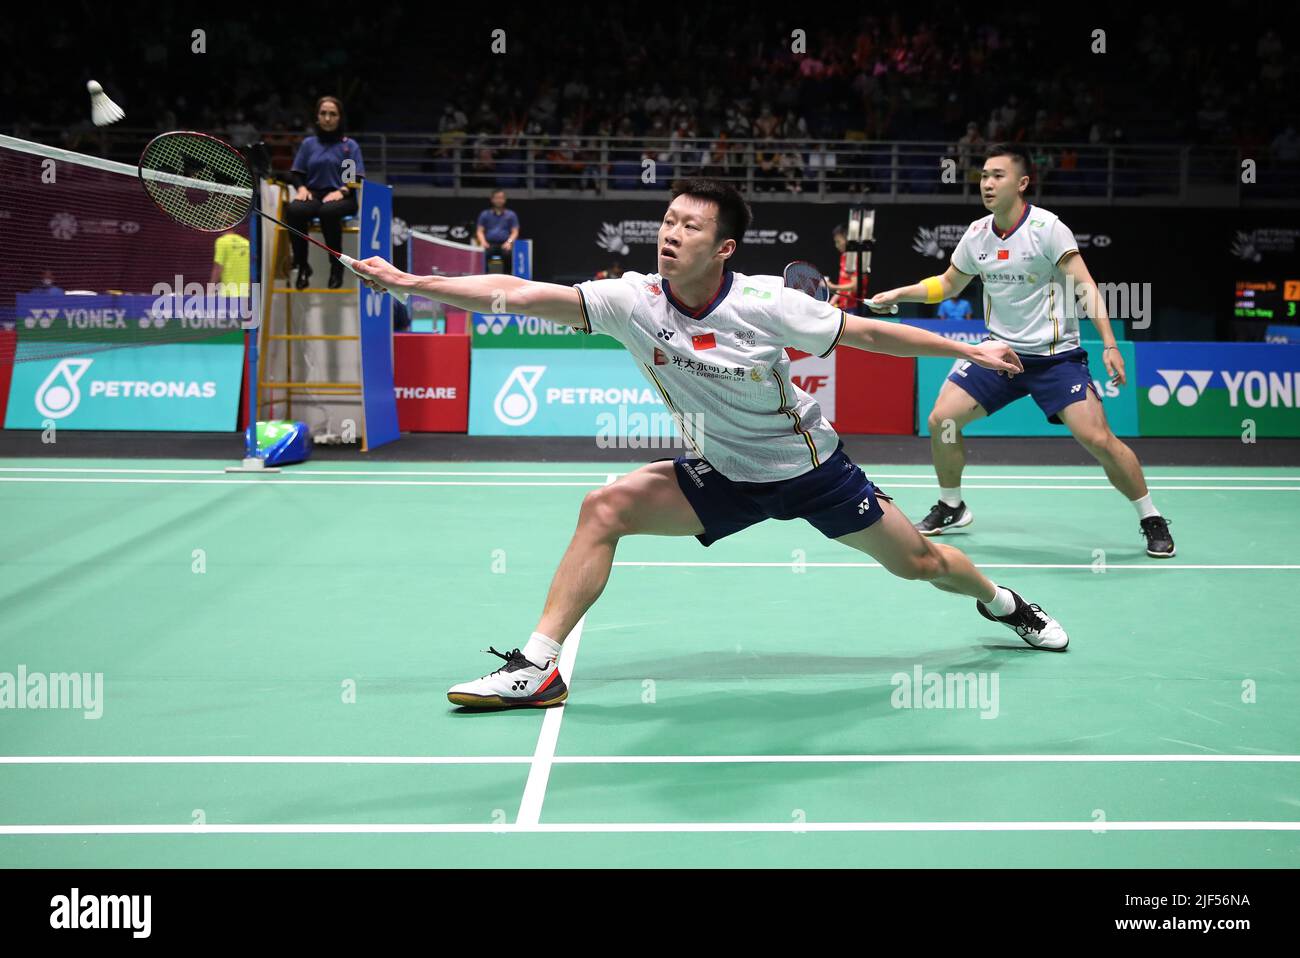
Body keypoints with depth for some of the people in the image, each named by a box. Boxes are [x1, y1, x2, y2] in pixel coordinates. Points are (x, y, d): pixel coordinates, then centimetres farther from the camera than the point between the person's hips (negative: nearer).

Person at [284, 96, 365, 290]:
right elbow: (297, 173, 15)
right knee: (293, 210, -34)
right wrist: (302, 188, -7)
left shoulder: (350, 145, 12)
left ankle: (337, 266, -25)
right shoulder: (308, 144, 19)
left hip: (341, 198, -2)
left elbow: (357, 178, 3)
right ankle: (302, 266, -22)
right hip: (314, 194, 2)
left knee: (328, 211, -40)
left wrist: (342, 191, -16)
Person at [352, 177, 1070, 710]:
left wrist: (968, 350, -7)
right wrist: (412, 282, -38)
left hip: (809, 465, -1)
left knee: (920, 563, 8)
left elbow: (865, 332, -11)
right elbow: (520, 293, -29)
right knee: (606, 507, -19)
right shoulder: (634, 300, -20)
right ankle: (537, 669, -13)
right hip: (720, 474, 2)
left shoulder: (767, 304, -25)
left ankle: (1000, 602, 44)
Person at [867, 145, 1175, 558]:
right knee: (941, 420, -5)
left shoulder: (1046, 227, -14)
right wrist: (897, 294, 8)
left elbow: (1084, 286, -17)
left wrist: (1109, 344, -26)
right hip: (999, 350, 5)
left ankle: (1151, 520, 3)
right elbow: (949, 283, 20)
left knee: (1098, 439, -17)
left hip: (1055, 355, -5)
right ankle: (951, 508, 19)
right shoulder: (976, 234, 3)